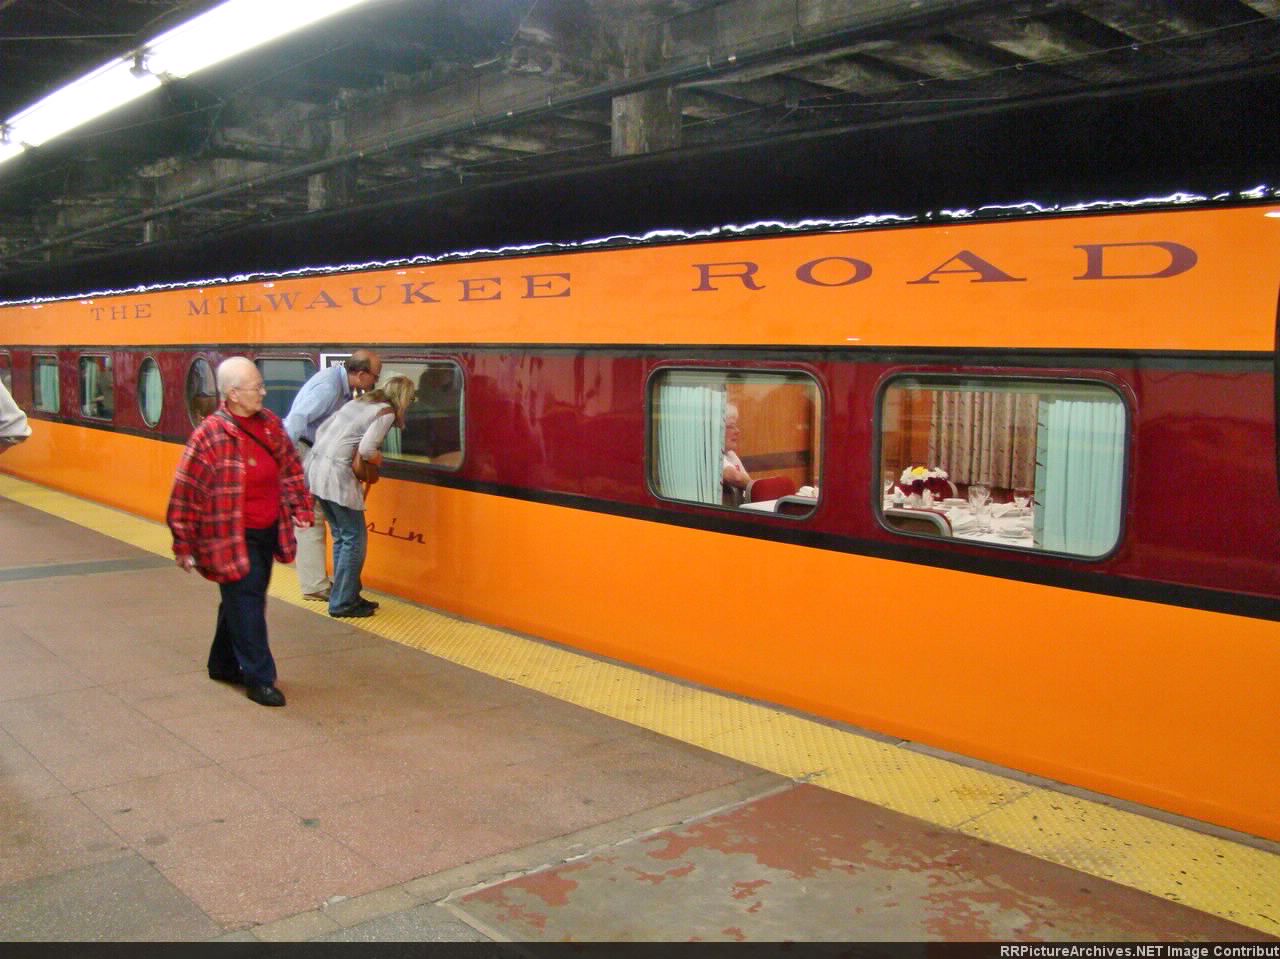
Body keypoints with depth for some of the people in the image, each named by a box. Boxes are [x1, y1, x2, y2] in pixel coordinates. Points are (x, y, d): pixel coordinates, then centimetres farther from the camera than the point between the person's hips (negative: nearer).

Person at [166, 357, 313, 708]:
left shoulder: (270, 423, 3)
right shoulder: (210, 435, -17)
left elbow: (290, 467, 15)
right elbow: (186, 492, -14)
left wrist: (300, 508, 11)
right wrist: (184, 544, -12)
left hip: (267, 533, 7)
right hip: (233, 538, -7)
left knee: (242, 602, 18)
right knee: (246, 606, -2)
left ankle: (224, 665, 35)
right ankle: (259, 678, 8)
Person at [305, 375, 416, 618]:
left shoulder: (358, 402, 19)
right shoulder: (387, 413, -5)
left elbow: (322, 429, 18)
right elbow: (366, 449, -17)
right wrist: (379, 459, 3)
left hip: (314, 466, 9)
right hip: (335, 473, -9)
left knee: (341, 536, 17)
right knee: (355, 538, 3)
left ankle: (344, 596, 23)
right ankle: (343, 603, 6)